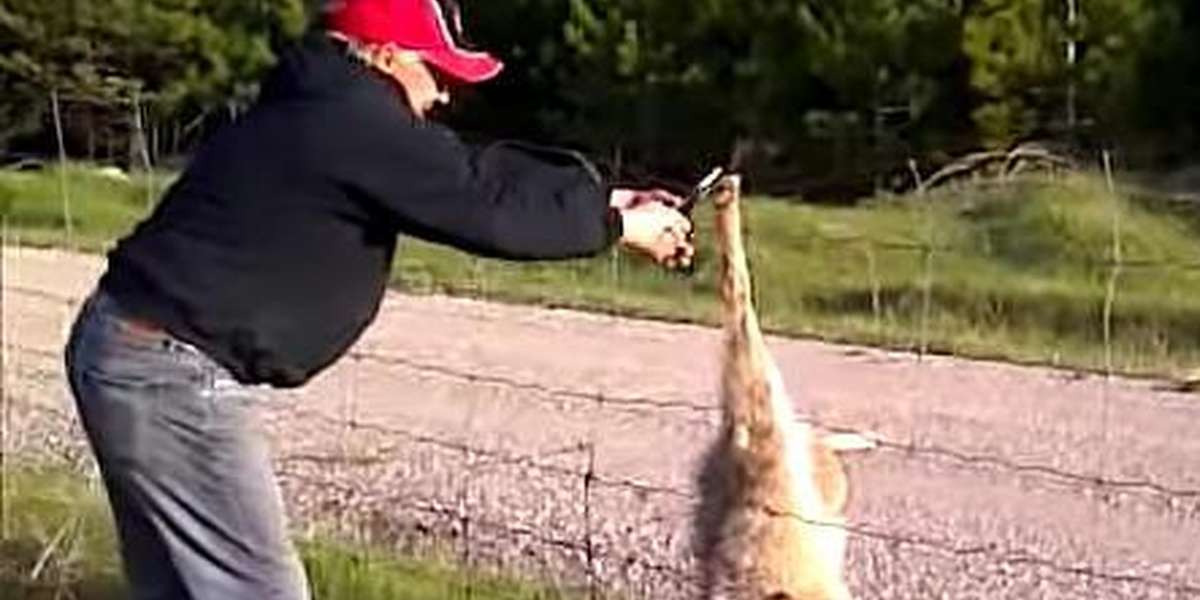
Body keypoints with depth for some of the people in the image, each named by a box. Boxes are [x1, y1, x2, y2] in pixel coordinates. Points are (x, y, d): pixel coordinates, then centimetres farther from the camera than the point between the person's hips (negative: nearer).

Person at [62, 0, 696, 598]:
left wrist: (602, 196, 17)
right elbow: (488, 204, -14)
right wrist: (618, 226, 0)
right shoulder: (356, 126, -17)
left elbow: (471, 172, 17)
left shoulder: (325, 117, 13)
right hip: (171, 376, -11)